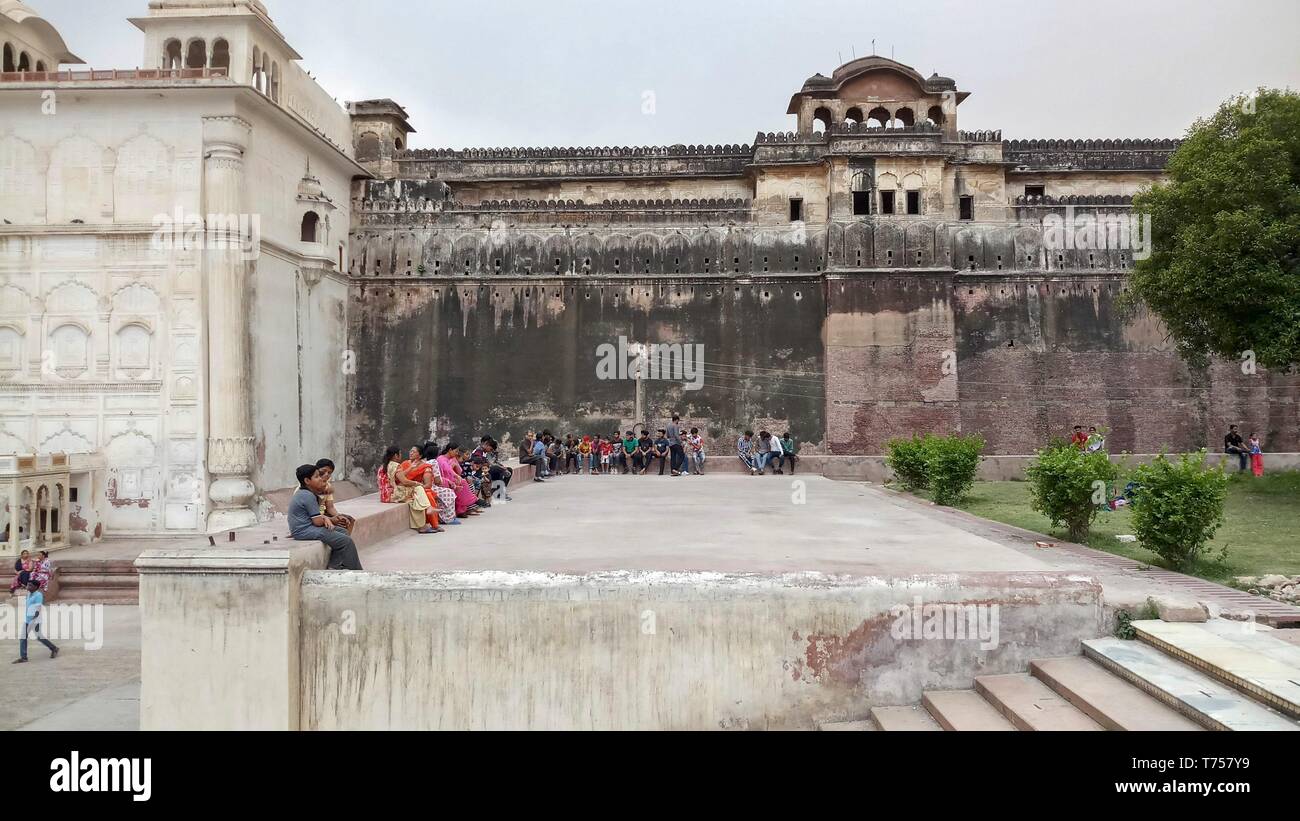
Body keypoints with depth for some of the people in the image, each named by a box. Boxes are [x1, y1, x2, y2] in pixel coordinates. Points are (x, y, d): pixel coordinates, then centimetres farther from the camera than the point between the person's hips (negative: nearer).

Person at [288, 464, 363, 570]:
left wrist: (325, 518, -3)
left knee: (343, 532, 15)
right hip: (305, 531, -11)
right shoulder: (308, 496, -18)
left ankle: (333, 566, 6)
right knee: (346, 541, -13)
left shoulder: (302, 493, 14)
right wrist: (325, 518, 3)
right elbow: (318, 521, -20)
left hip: (306, 527, 11)